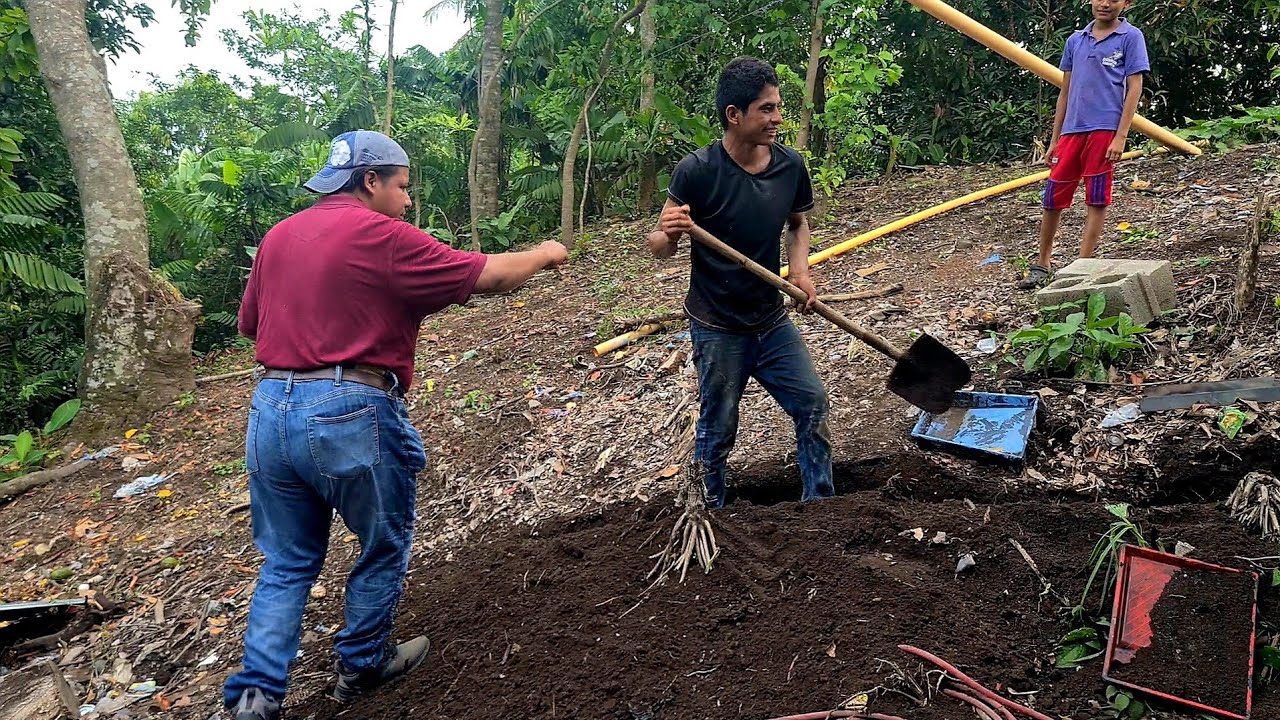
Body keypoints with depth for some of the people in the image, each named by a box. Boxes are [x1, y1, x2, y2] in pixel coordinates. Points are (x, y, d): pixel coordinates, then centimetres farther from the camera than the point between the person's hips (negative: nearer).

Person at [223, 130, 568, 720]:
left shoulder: (278, 237, 12)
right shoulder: (381, 235, -9)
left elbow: (250, 323, 22)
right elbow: (487, 276, -8)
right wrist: (544, 254, 9)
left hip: (270, 410, 7)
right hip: (352, 416, -6)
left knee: (287, 562, 18)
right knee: (384, 548, 17)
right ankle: (362, 666, 32)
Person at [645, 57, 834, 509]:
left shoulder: (791, 165, -6)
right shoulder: (697, 171, -19)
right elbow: (659, 248, -13)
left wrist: (800, 269, -6)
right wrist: (669, 234, -37)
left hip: (772, 320, 5)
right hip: (717, 329, -4)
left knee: (812, 404, 6)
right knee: (719, 430, 7)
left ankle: (820, 503, 25)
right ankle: (713, 513, 29)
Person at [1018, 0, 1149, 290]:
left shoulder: (1130, 37, 3)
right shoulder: (1075, 40, 15)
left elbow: (1134, 88, -2)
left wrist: (1120, 136, -12)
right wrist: (1054, 140, 14)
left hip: (1104, 129, -4)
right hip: (1071, 130, 4)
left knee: (1096, 201, 0)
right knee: (1053, 198, 5)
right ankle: (1042, 264, 18)